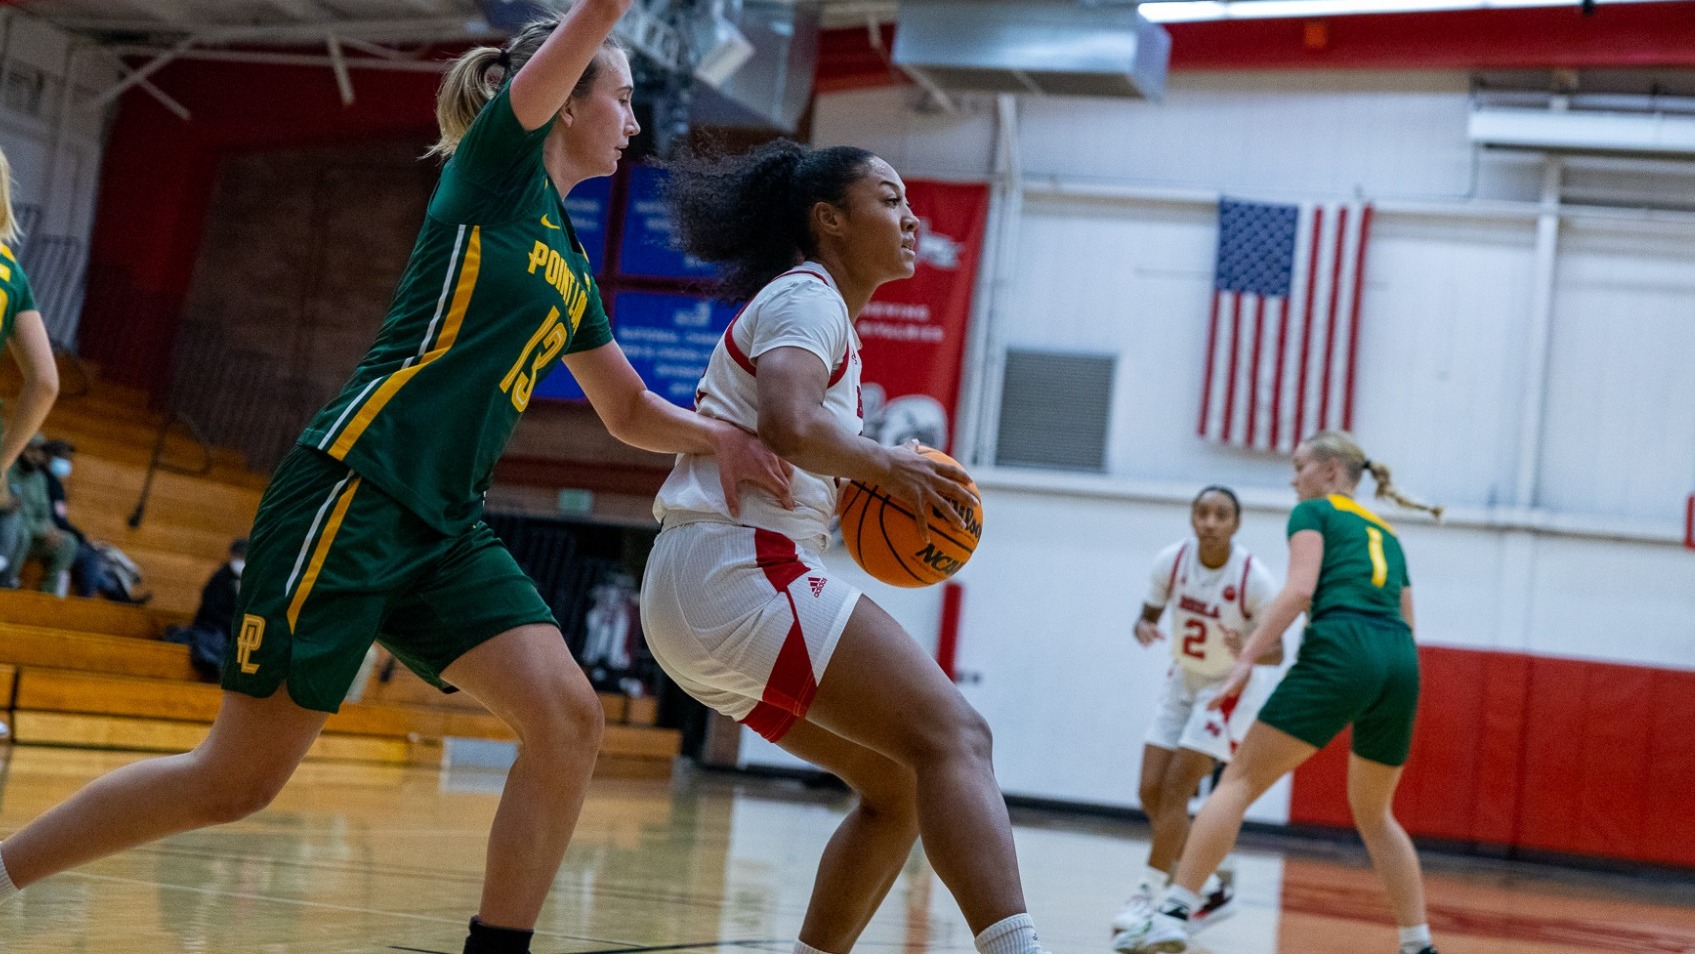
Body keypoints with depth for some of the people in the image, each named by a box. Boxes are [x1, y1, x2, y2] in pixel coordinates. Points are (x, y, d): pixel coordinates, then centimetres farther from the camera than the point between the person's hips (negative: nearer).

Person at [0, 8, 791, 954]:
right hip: (350, 493, -8)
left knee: (570, 721, -12)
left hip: (446, 529, 8)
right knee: (239, 779, -3)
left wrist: (718, 435, 10)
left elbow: (631, 411, 27)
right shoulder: (497, 160, 0)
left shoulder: (572, 268, 20)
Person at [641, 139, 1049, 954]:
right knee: (954, 739, -20)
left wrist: (867, 489, 10)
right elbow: (790, 425, -22)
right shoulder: (806, 295, -2)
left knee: (898, 784, 13)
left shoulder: (812, 305, 27)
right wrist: (885, 465, -6)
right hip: (739, 570, -10)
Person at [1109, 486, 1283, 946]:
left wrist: (1247, 651, -38)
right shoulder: (1171, 561, -12)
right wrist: (1144, 629, -23)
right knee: (1151, 793, 1)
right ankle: (1217, 881, 17)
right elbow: (1147, 617, 1)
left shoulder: (1254, 579, -23)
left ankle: (1148, 895, -6)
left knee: (1174, 789, -14)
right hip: (1181, 683, 5)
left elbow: (1276, 652, -16)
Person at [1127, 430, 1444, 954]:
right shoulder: (1385, 532, 31)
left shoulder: (1314, 511, 13)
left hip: (1341, 650, -6)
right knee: (1374, 814, 22)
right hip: (1402, 661, 6)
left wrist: (1245, 660, -10)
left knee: (1240, 780, -4)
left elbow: (1299, 589, -5)